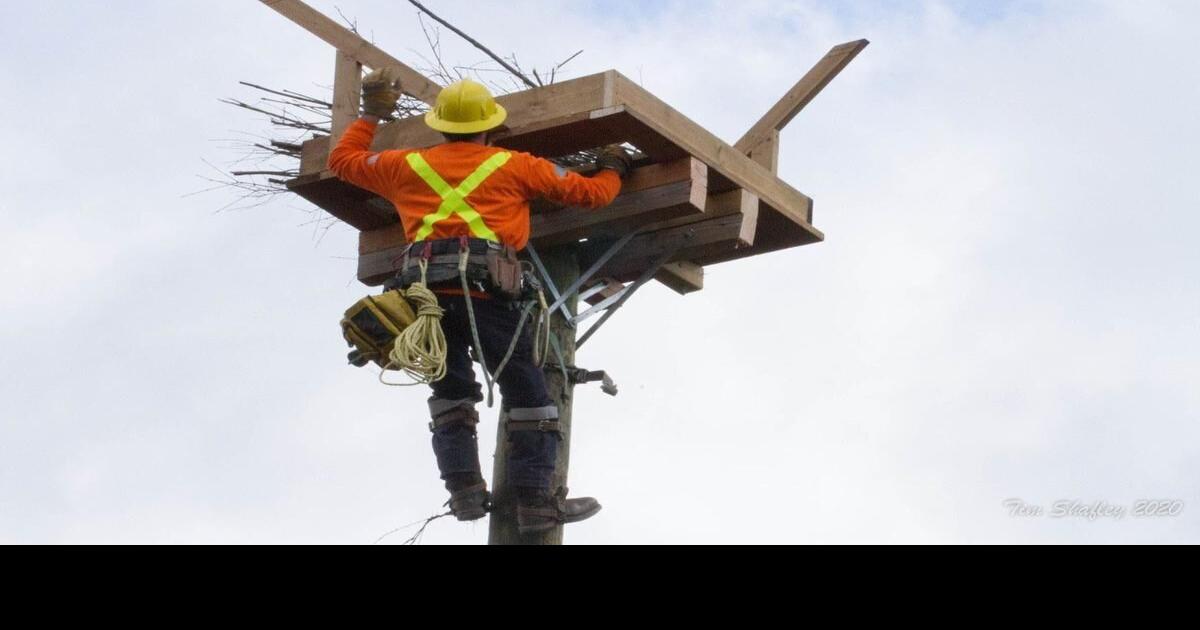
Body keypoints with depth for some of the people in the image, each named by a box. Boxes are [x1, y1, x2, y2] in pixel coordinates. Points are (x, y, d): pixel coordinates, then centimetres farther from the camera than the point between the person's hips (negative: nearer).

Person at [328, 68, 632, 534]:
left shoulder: (408, 166, 20)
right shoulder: (513, 165, 14)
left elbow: (343, 159, 35)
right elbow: (590, 193, 18)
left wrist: (371, 115, 47)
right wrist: (613, 172, 39)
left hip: (426, 284, 3)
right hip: (484, 284, -3)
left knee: (450, 388, 15)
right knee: (527, 392, 1)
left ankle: (464, 487, 2)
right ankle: (536, 499, -8)